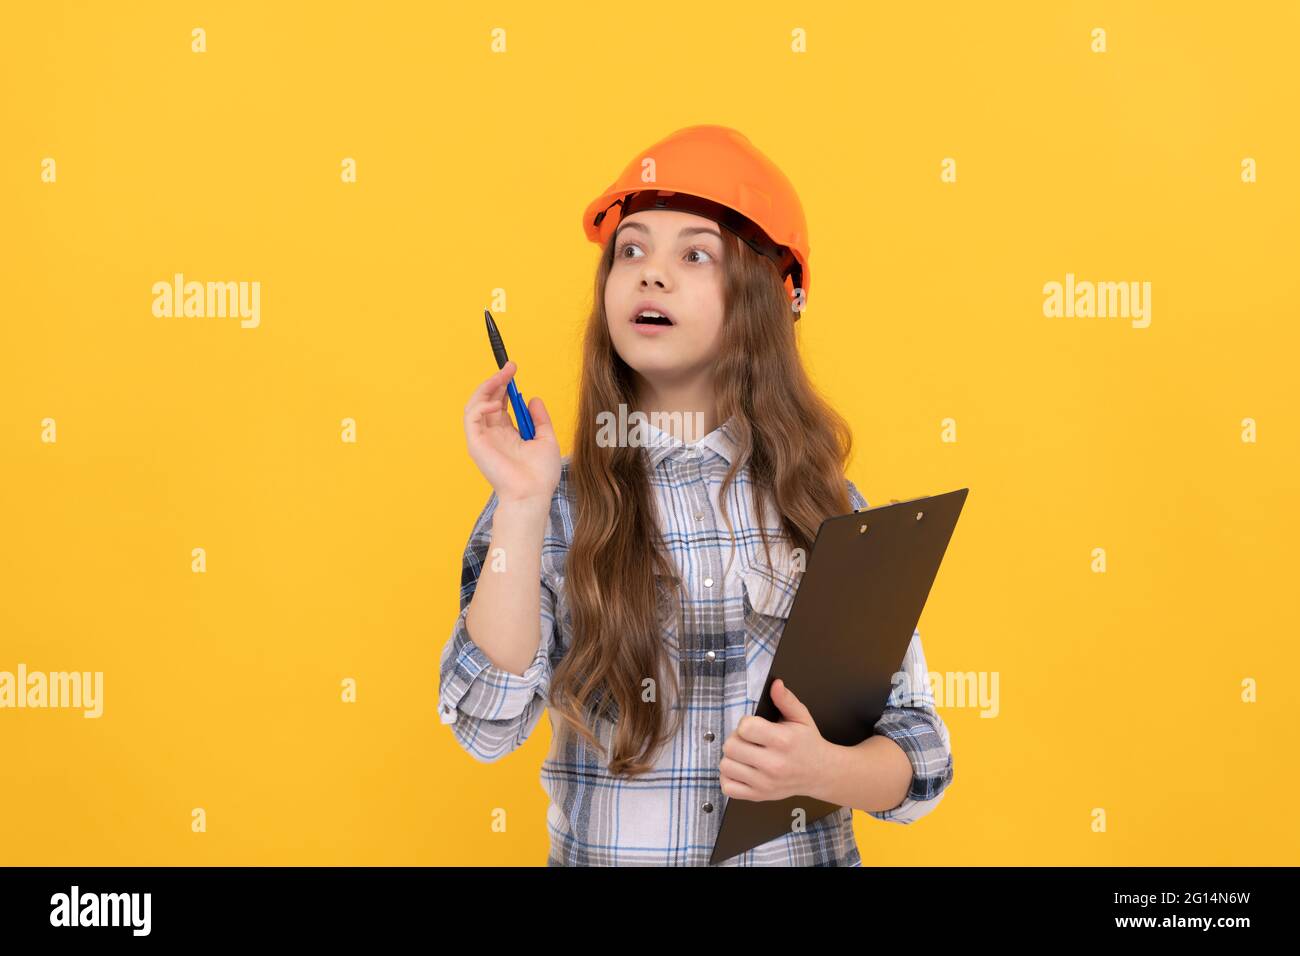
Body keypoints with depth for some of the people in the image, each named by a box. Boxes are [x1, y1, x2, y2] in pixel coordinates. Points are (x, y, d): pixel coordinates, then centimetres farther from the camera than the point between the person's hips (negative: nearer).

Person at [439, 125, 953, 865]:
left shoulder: (827, 508, -1)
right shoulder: (553, 505, -3)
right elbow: (487, 726, -13)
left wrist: (823, 770, -17)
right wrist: (522, 509, -17)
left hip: (804, 850, 1)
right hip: (605, 851, -1)